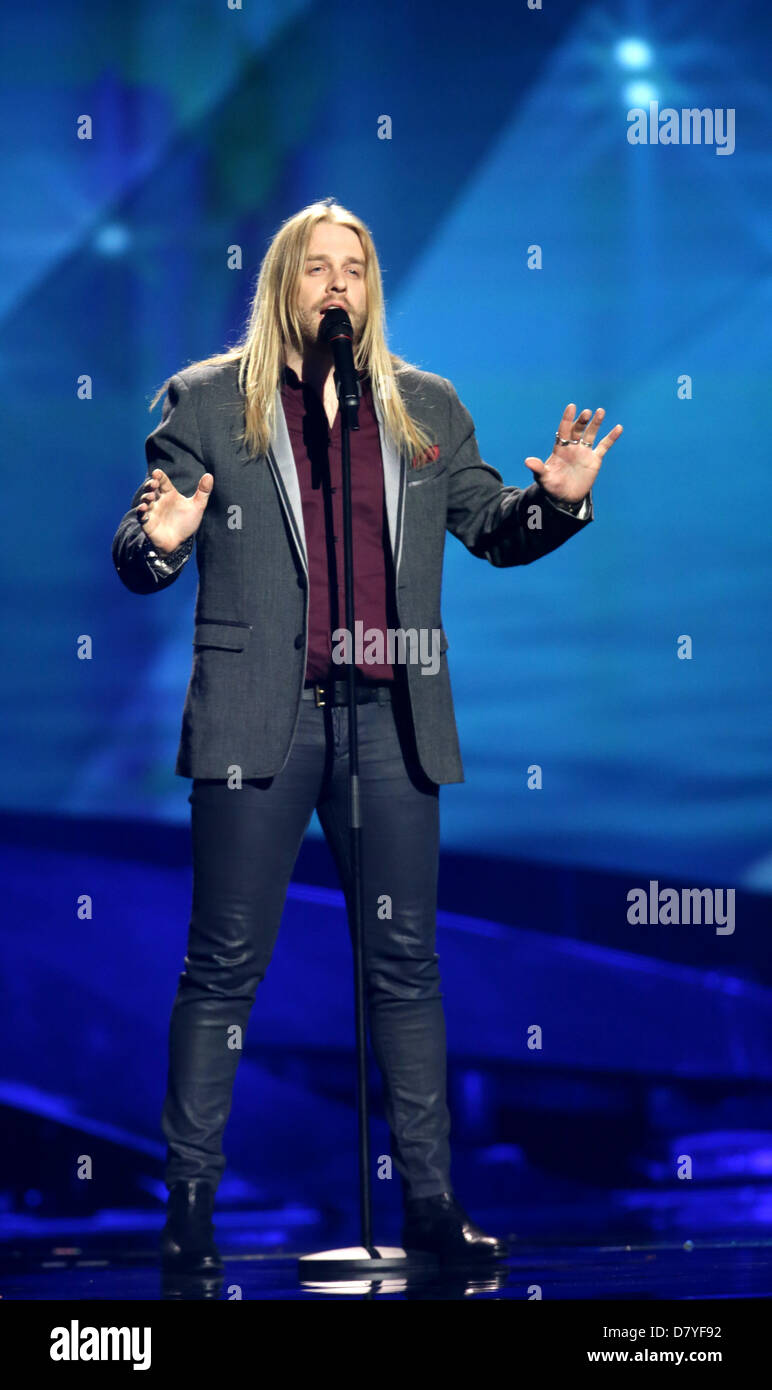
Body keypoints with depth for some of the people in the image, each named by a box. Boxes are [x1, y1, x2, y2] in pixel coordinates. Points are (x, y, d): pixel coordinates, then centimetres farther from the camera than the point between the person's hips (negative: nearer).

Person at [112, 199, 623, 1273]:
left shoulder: (425, 406, 13)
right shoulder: (205, 400, 5)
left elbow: (492, 528, 17)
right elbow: (136, 561, 4)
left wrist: (555, 500, -3)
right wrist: (159, 542, -19)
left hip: (390, 721, 3)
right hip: (256, 721, -3)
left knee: (407, 963, 6)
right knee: (226, 968, 1)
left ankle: (431, 1201, 14)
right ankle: (190, 1206, 9)